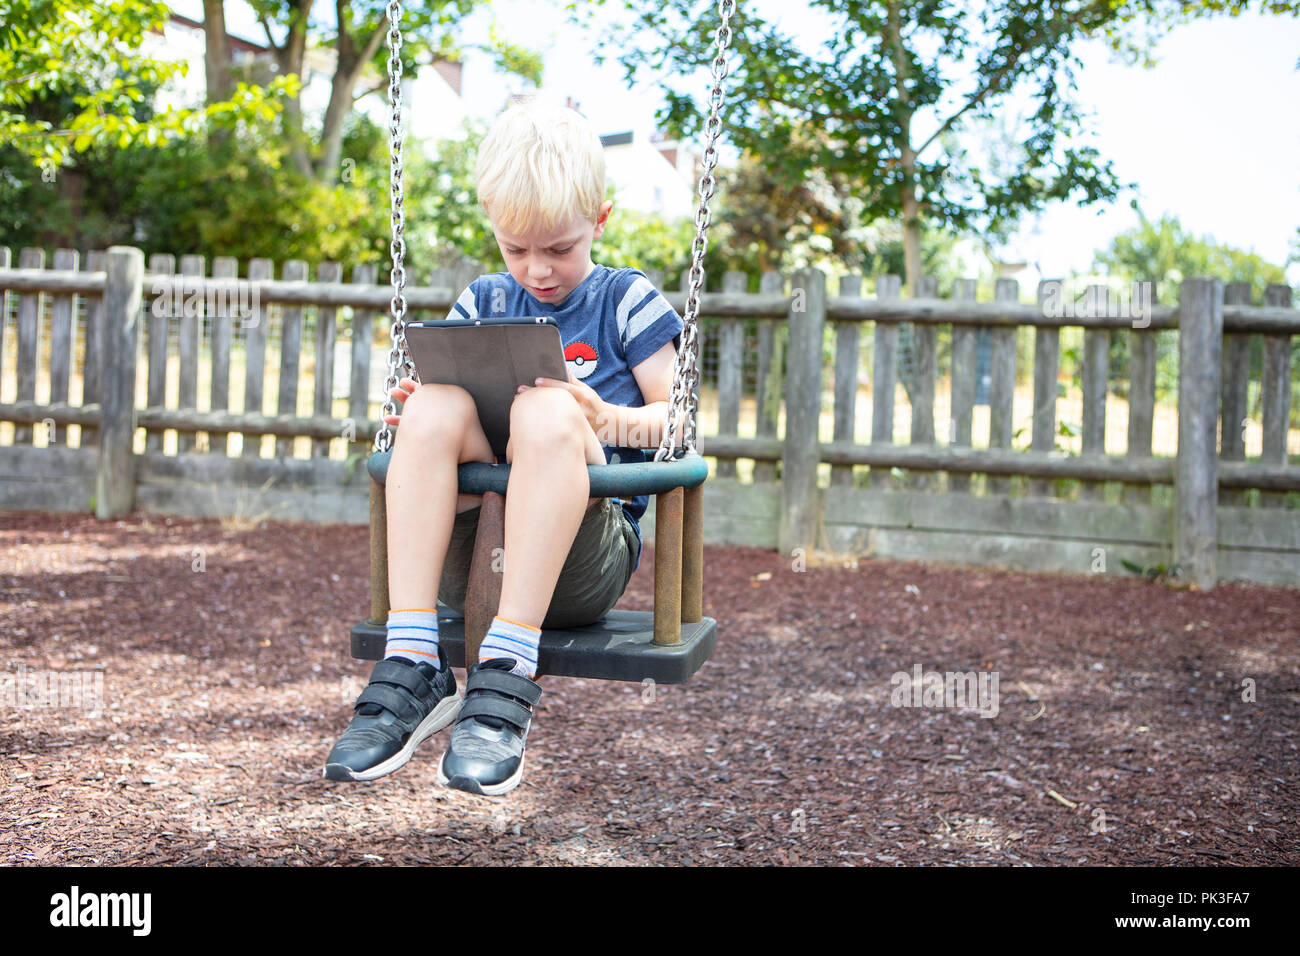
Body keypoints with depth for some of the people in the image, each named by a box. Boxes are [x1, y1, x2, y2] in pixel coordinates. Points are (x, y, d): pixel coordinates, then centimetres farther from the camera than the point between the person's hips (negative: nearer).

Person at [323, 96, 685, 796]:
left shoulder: (626, 301, 10)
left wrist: (601, 418, -16)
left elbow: (677, 419, 5)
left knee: (546, 407, -31)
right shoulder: (482, 303, 18)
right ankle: (411, 666, -33)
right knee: (437, 399, -24)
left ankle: (504, 679, -39)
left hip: (584, 564, -3)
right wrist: (421, 413, -6)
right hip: (470, 557, 3)